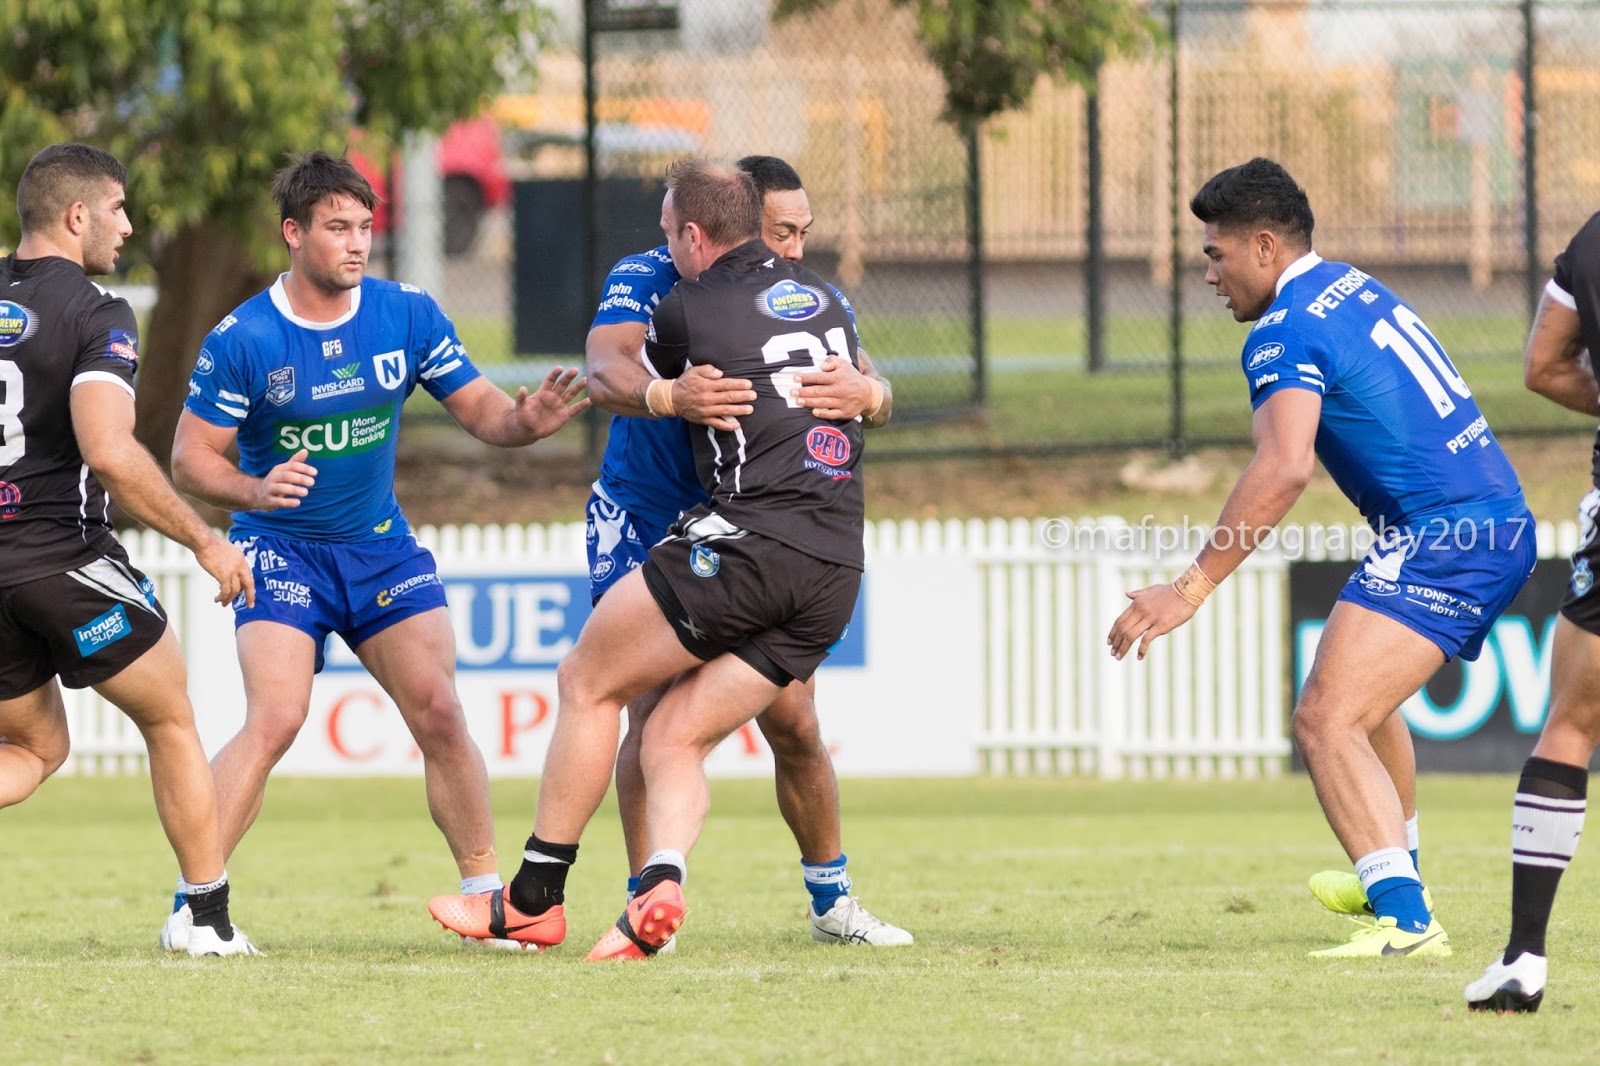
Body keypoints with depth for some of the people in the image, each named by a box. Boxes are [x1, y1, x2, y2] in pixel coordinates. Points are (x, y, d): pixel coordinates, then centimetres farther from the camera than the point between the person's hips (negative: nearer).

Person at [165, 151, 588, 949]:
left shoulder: (408, 315, -4)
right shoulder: (241, 339, -14)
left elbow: (477, 410, 2)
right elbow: (190, 458, -11)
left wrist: (526, 419, -22)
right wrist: (255, 489, -32)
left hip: (381, 546, 4)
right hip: (282, 548, -4)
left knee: (439, 716, -5)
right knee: (275, 720, -20)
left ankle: (485, 891, 8)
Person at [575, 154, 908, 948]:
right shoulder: (646, 281, -17)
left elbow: (874, 389, -21)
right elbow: (606, 373, -34)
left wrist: (865, 394, -47)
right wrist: (666, 395, -57)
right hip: (647, 522, -3)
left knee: (793, 721, 0)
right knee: (655, 711, -13)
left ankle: (830, 902, 16)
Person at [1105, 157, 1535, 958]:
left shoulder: (1285, 334, -13)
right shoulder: (1354, 289, 17)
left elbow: (1283, 471, -27)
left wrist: (1191, 588, -27)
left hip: (1443, 542, -10)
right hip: (1499, 525, 10)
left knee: (1325, 723, -19)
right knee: (1363, 702, 31)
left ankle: (1406, 920, -29)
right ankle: (1392, 877, 47)